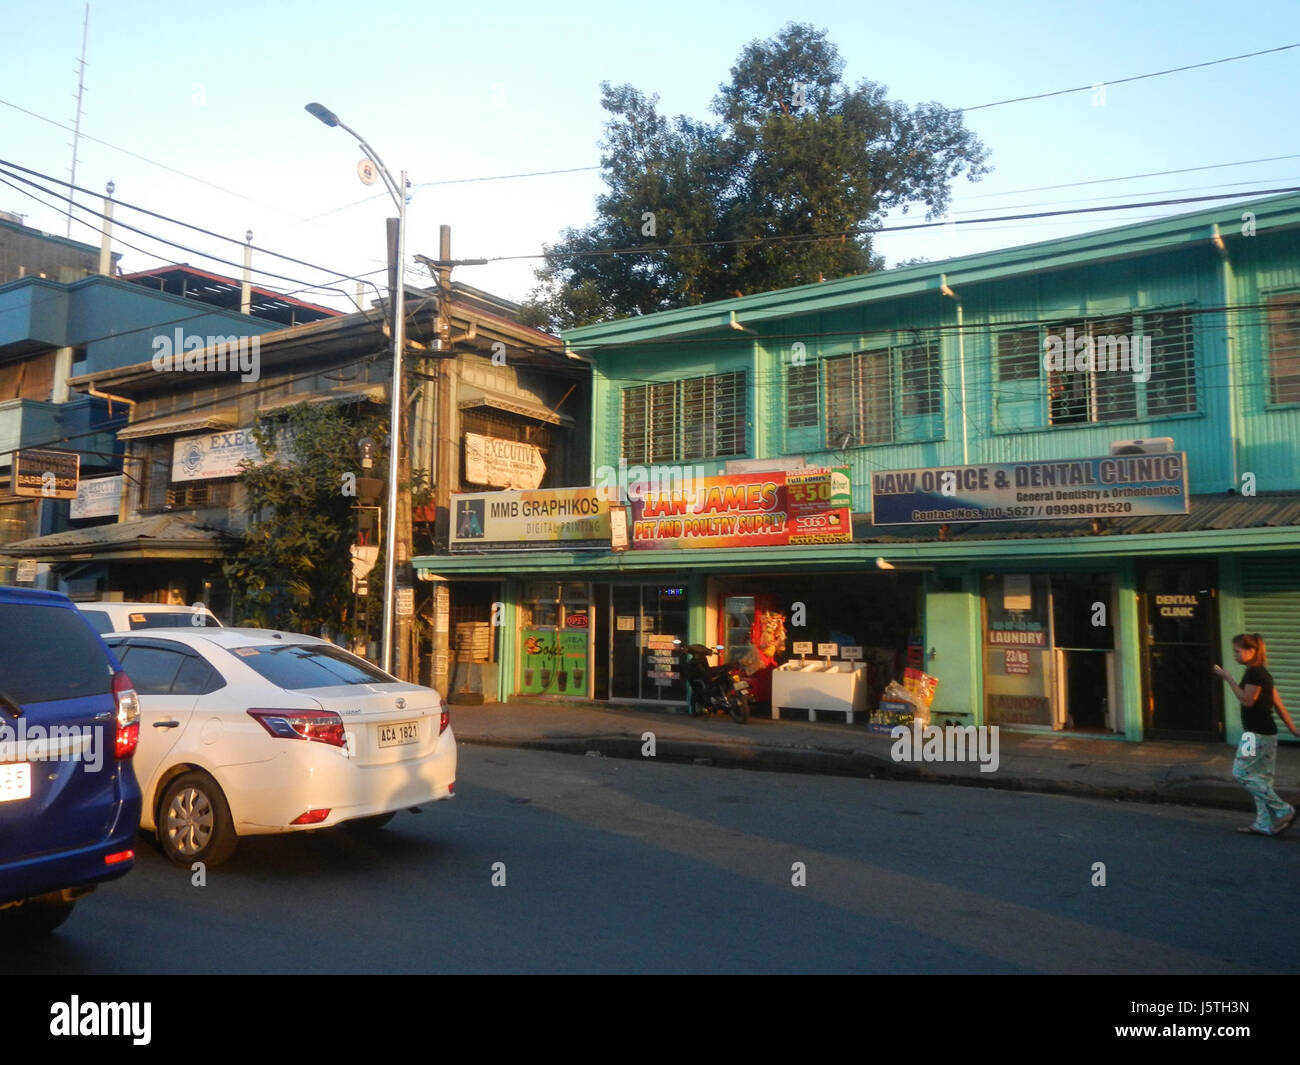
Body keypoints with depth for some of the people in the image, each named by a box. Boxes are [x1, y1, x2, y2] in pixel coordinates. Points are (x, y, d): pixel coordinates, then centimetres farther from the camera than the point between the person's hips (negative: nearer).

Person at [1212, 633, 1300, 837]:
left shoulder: (1254, 673, -16)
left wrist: (1228, 678, -17)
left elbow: (1247, 700, -20)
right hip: (1265, 733, 10)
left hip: (1257, 734, -10)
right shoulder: (1261, 673, 14)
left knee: (1242, 773, -5)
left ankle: (1283, 811, -3)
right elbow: (1278, 703, 16)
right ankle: (1265, 824, 15)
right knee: (1261, 778, 12)